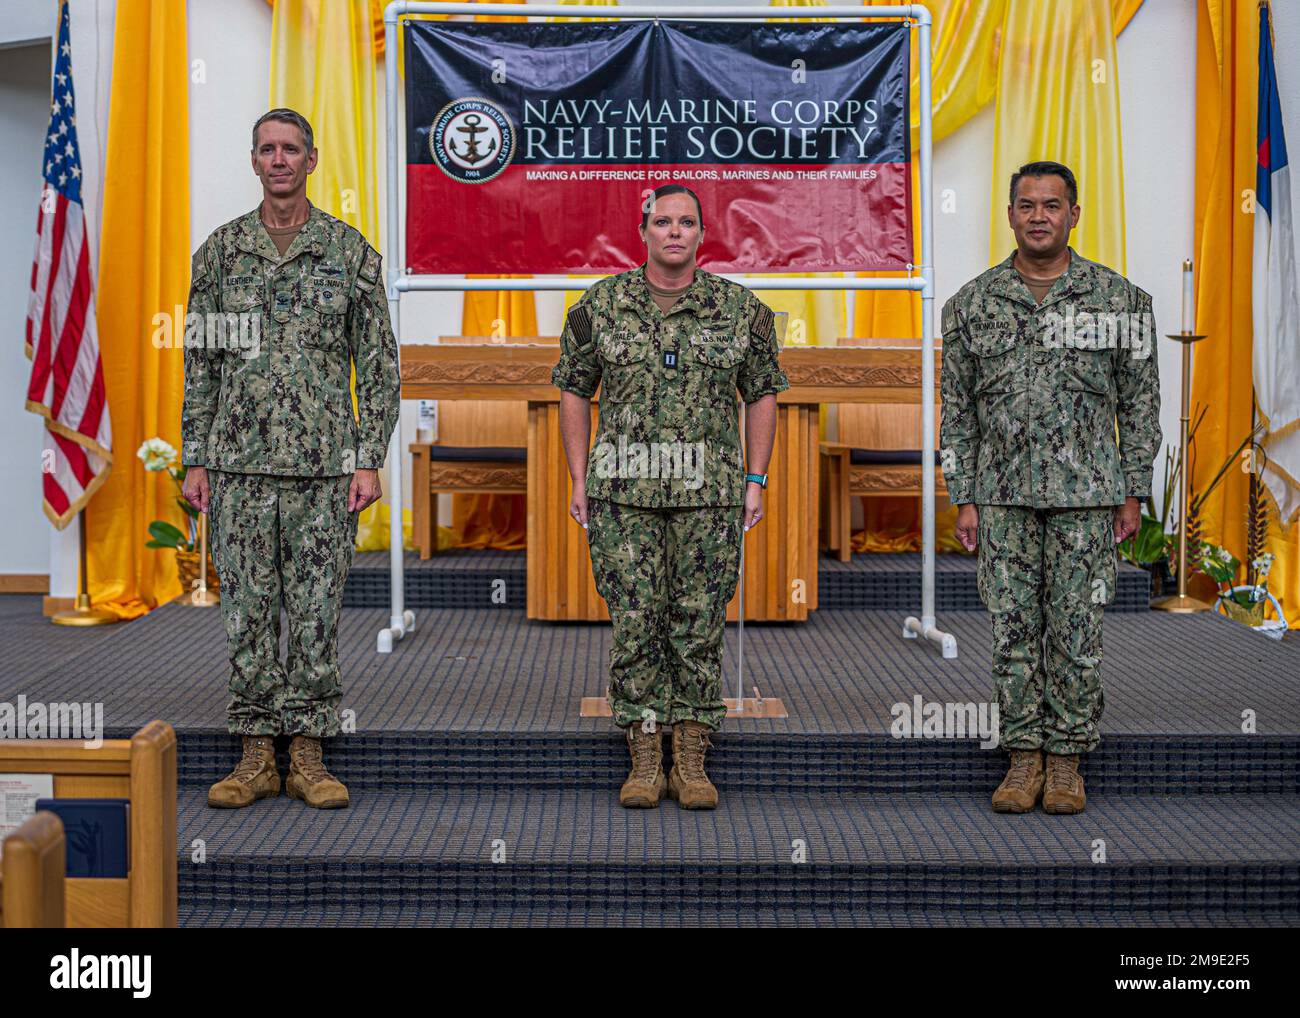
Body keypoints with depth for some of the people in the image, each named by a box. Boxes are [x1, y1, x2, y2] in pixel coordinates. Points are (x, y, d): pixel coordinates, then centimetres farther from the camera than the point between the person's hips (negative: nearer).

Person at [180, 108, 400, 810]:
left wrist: (369, 458, -4)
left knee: (316, 613, 2)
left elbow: (378, 363, 3)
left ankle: (308, 756, 12)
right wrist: (194, 458, 3)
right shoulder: (221, 251, 8)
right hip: (239, 463, 1)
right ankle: (256, 757, 14)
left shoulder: (351, 252, 4)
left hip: (324, 465, -1)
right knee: (247, 611, 4)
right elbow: (200, 361, 10)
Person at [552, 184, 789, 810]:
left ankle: (691, 763, 12)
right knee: (634, 623, 0)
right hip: (624, 489, 0)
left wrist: (756, 480, 3)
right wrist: (579, 479, 3)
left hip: (710, 490, 0)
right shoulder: (601, 305, 5)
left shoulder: (740, 308, 5)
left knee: (700, 624, 2)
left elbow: (762, 394, 10)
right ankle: (644, 761, 10)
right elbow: (573, 389, 10)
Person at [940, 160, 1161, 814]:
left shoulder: (1117, 298, 3)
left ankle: (1067, 759, 16)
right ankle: (1023, 757, 15)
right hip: (1003, 496, 1)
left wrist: (1132, 492, 0)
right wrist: (963, 499, 2)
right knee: (1012, 631, 3)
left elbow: (1139, 399, 6)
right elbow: (957, 408, 7)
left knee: (1077, 632, 3)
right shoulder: (973, 303, 5)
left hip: (1086, 496, -1)